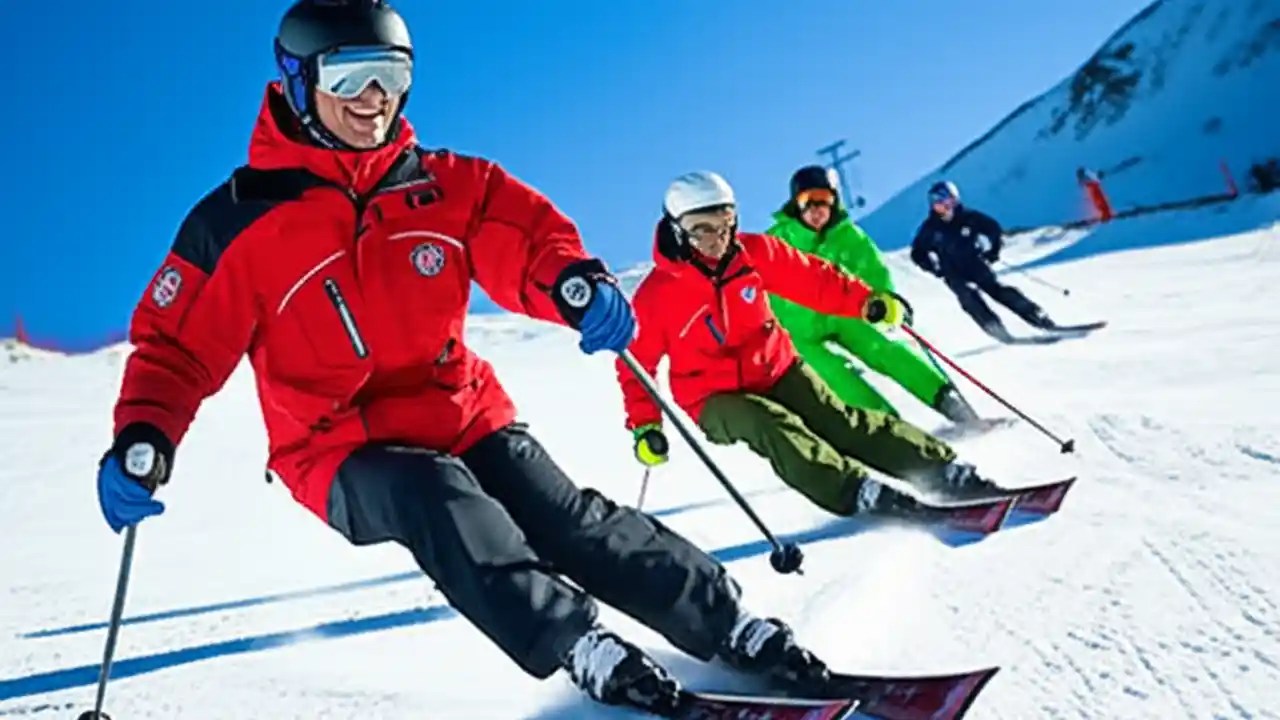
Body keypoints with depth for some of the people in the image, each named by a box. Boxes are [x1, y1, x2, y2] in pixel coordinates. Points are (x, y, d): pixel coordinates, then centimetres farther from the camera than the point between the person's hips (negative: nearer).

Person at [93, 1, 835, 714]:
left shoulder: (445, 185, 1)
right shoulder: (239, 221, -7)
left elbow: (527, 233, 0)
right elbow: (178, 345, -4)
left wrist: (577, 282, -24)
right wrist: (144, 439, -22)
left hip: (464, 415, 3)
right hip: (343, 452, -3)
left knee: (570, 518, -12)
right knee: (438, 496, -33)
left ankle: (729, 622, -5)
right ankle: (578, 644, -35)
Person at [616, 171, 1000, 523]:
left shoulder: (753, 252, -6)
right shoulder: (657, 294, -15)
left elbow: (811, 278, 0)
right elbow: (637, 363, -6)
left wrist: (866, 301, -11)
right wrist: (644, 425, -14)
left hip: (776, 368, 3)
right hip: (715, 398, -3)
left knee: (840, 421, -12)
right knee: (775, 428, -30)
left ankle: (943, 469, -13)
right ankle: (857, 492, -45)